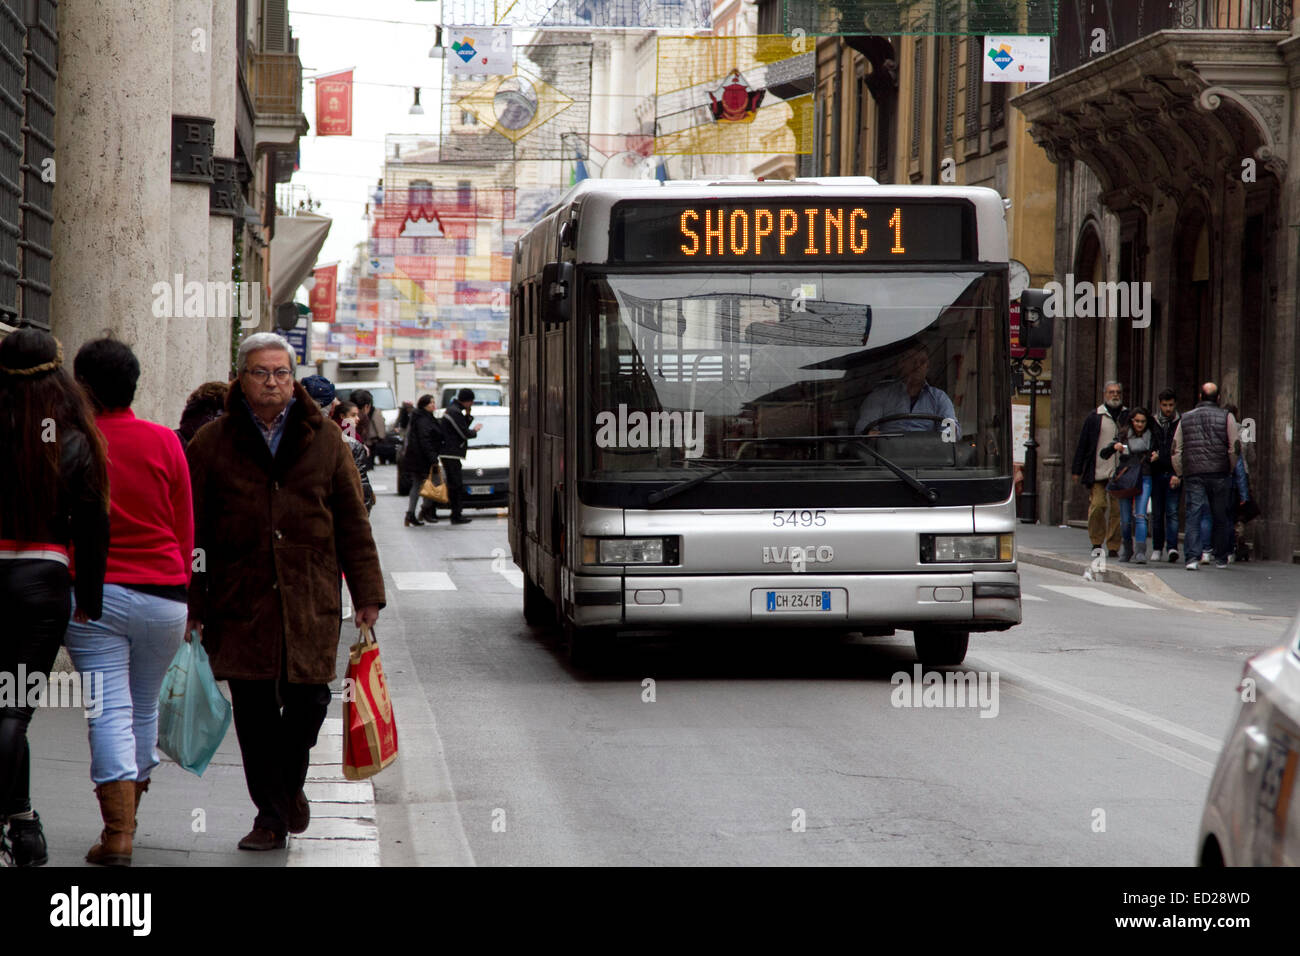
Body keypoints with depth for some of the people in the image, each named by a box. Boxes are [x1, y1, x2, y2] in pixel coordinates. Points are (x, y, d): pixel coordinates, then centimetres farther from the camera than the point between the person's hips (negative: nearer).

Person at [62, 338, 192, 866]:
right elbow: (184, 529, 6)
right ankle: (130, 811, 30)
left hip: (90, 595, -2)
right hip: (162, 594, 2)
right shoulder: (165, 443, 0)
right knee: (144, 709, 17)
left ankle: (117, 834, -11)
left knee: (110, 713, -3)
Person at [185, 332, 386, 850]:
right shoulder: (212, 444, 3)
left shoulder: (323, 440, 8)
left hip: (311, 599, 1)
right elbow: (191, 530, 4)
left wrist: (366, 593, 5)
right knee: (253, 709, 0)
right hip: (240, 601, -1)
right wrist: (189, 603, 0)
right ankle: (271, 814, 12)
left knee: (309, 700, -1)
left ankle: (290, 783, 28)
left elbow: (352, 522, 10)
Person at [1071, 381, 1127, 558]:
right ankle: (1096, 542, 6)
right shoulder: (1094, 418, 6)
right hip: (1098, 471, -1)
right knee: (1097, 505, -9)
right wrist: (1077, 470, 4)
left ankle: (1113, 546, 5)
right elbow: (1082, 445, 8)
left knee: (1117, 509, -1)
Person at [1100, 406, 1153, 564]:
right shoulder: (1123, 436, 6)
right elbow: (1104, 454, 2)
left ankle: (1140, 552, -19)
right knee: (1125, 519, 4)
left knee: (1140, 515, -15)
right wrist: (1114, 447, -17)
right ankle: (1127, 548, 28)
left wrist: (1154, 457, -7)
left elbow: (1153, 457, 17)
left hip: (1144, 479, -1)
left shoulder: (1150, 437, 7)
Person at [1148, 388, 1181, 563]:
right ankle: (1157, 548, 12)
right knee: (1157, 513, 5)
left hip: (1174, 474, -3)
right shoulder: (1152, 424, 10)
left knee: (1172, 512, -10)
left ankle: (1172, 547, -16)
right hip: (1156, 474, 3)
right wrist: (1151, 456, -5)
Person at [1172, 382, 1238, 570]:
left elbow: (1176, 451, 10)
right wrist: (1231, 470, 10)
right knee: (1220, 517, 10)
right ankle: (1221, 558, 17)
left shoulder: (1185, 419, 11)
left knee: (1193, 515, -2)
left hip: (1193, 475, 1)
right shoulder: (1226, 417, 2)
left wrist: (1180, 474, 17)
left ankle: (1193, 556, -17)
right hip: (1219, 474, -1)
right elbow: (1234, 448, -2)